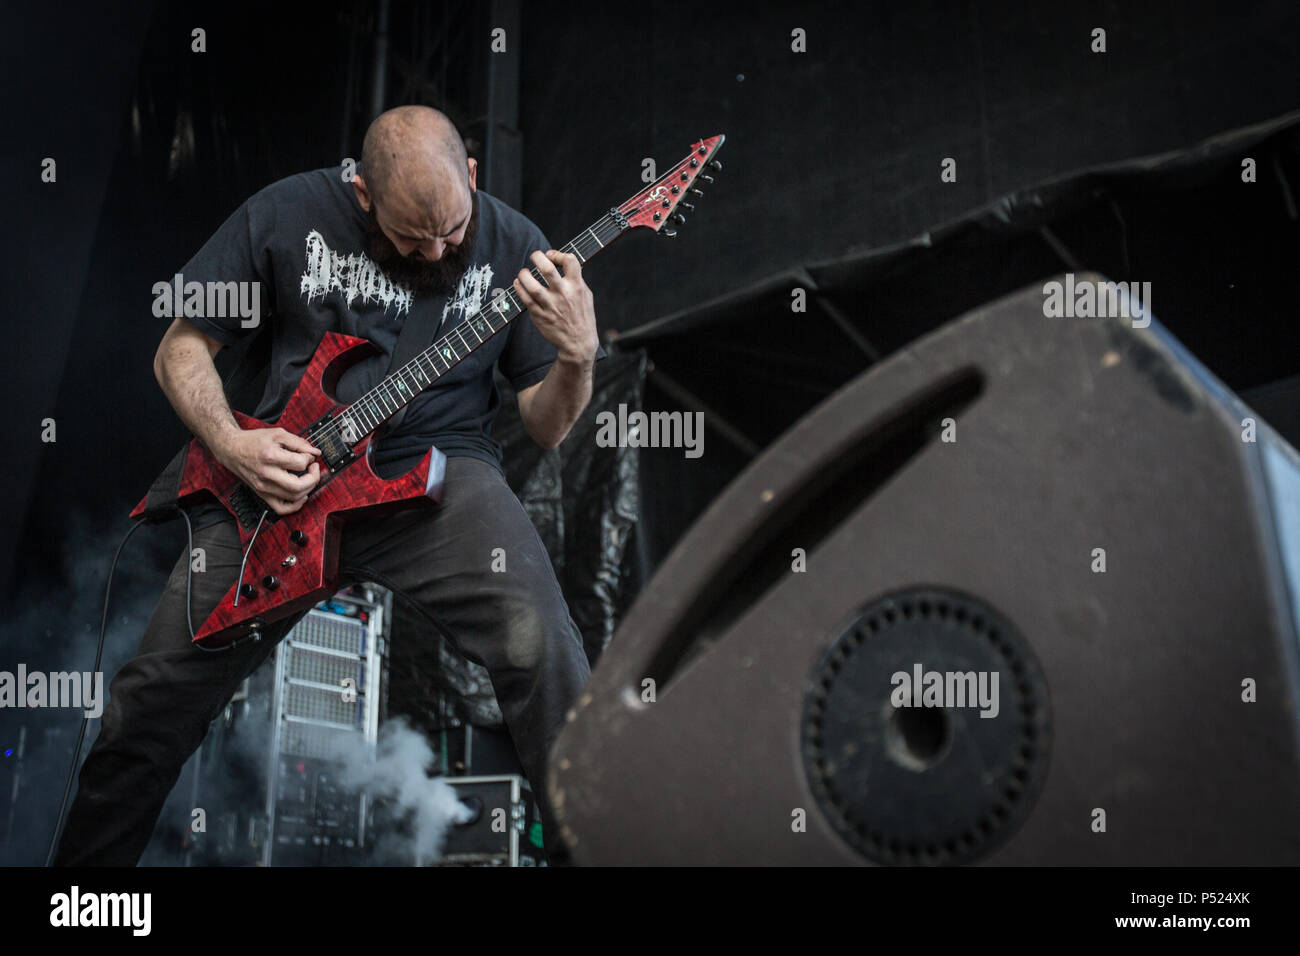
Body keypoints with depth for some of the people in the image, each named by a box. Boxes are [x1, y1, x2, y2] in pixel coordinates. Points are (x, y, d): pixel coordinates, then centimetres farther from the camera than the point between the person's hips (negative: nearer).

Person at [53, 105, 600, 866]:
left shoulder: (512, 244, 0)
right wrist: (233, 445, -11)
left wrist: (578, 359, -19)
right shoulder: (287, 214, 0)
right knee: (159, 688, -1)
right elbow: (181, 349, 8)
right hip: (279, 472, 1)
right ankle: (88, 857, 28)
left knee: (541, 648, -25)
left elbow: (546, 428, 3)